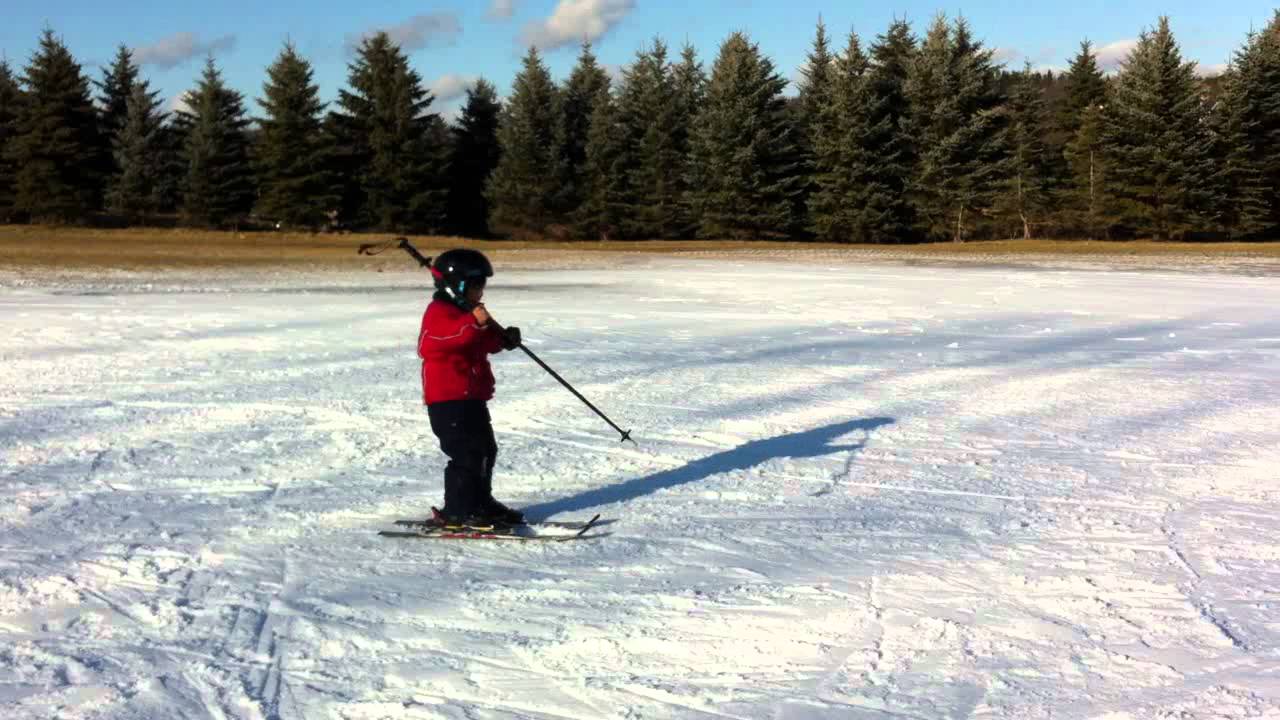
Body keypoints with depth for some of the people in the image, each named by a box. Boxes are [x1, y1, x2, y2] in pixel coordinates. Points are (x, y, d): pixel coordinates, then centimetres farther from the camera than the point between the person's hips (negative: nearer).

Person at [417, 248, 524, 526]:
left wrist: (504, 338, 4)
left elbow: (485, 342, 24)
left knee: (485, 449, 15)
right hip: (448, 399, -10)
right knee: (467, 453, -12)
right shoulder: (440, 313, -11)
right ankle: (456, 511, -5)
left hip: (471, 396, 10)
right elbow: (450, 335, -31)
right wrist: (474, 323, -43)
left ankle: (481, 502, 27)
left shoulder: (467, 312, 20)